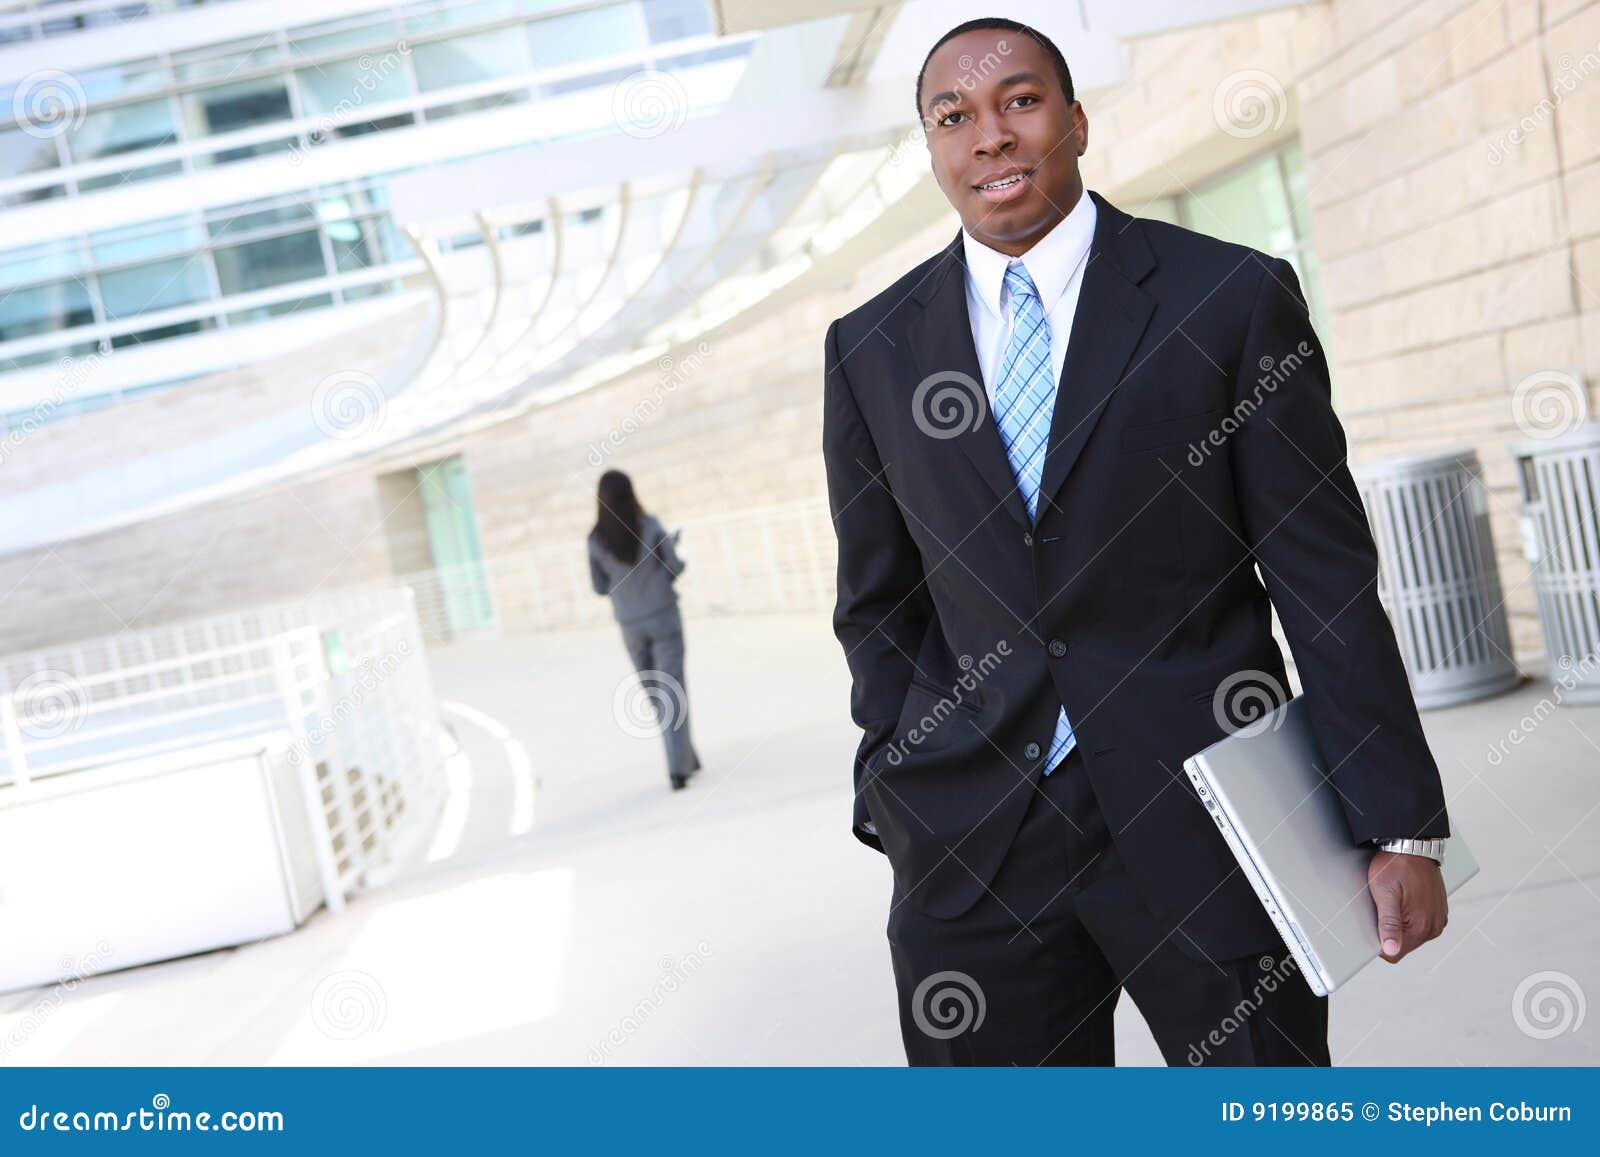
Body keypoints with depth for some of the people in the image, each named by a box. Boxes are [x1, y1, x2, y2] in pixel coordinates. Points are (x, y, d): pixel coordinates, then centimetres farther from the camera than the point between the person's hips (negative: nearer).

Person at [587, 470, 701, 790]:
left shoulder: (596, 540, -5)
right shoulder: (650, 526, -10)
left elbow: (601, 587, 3)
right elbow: (675, 568, -5)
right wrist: (672, 544, 14)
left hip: (630, 625, 2)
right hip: (663, 616, -2)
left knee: (654, 695, 15)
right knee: (671, 689, -2)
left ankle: (685, 759, 23)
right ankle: (677, 766, -13)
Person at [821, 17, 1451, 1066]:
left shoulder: (1235, 298, -1)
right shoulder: (869, 349, 7)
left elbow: (1326, 577, -3)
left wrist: (1404, 825, -5)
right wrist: (900, 801, 8)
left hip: (1206, 818, -2)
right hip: (969, 848, 2)